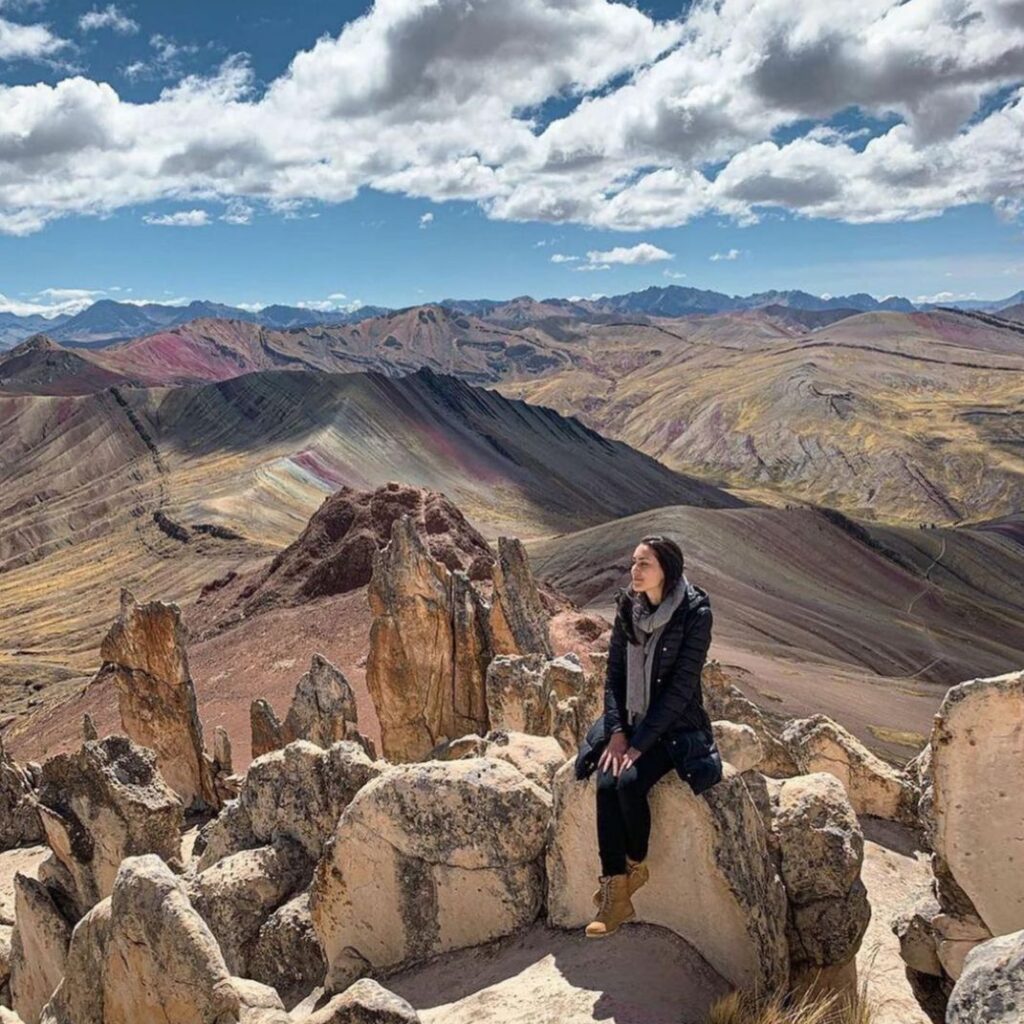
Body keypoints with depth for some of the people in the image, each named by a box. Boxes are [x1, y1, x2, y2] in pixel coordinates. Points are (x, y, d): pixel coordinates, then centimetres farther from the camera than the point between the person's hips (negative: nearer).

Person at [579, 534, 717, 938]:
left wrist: (640, 742, -19)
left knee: (629, 783, -27)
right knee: (605, 785, -20)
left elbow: (681, 686, -17)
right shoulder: (628, 609, 2)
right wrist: (616, 731, -9)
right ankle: (615, 897, -13)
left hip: (675, 727, -4)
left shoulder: (695, 613, -14)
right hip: (628, 722, 5)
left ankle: (636, 866, 0)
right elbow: (613, 674, 4)